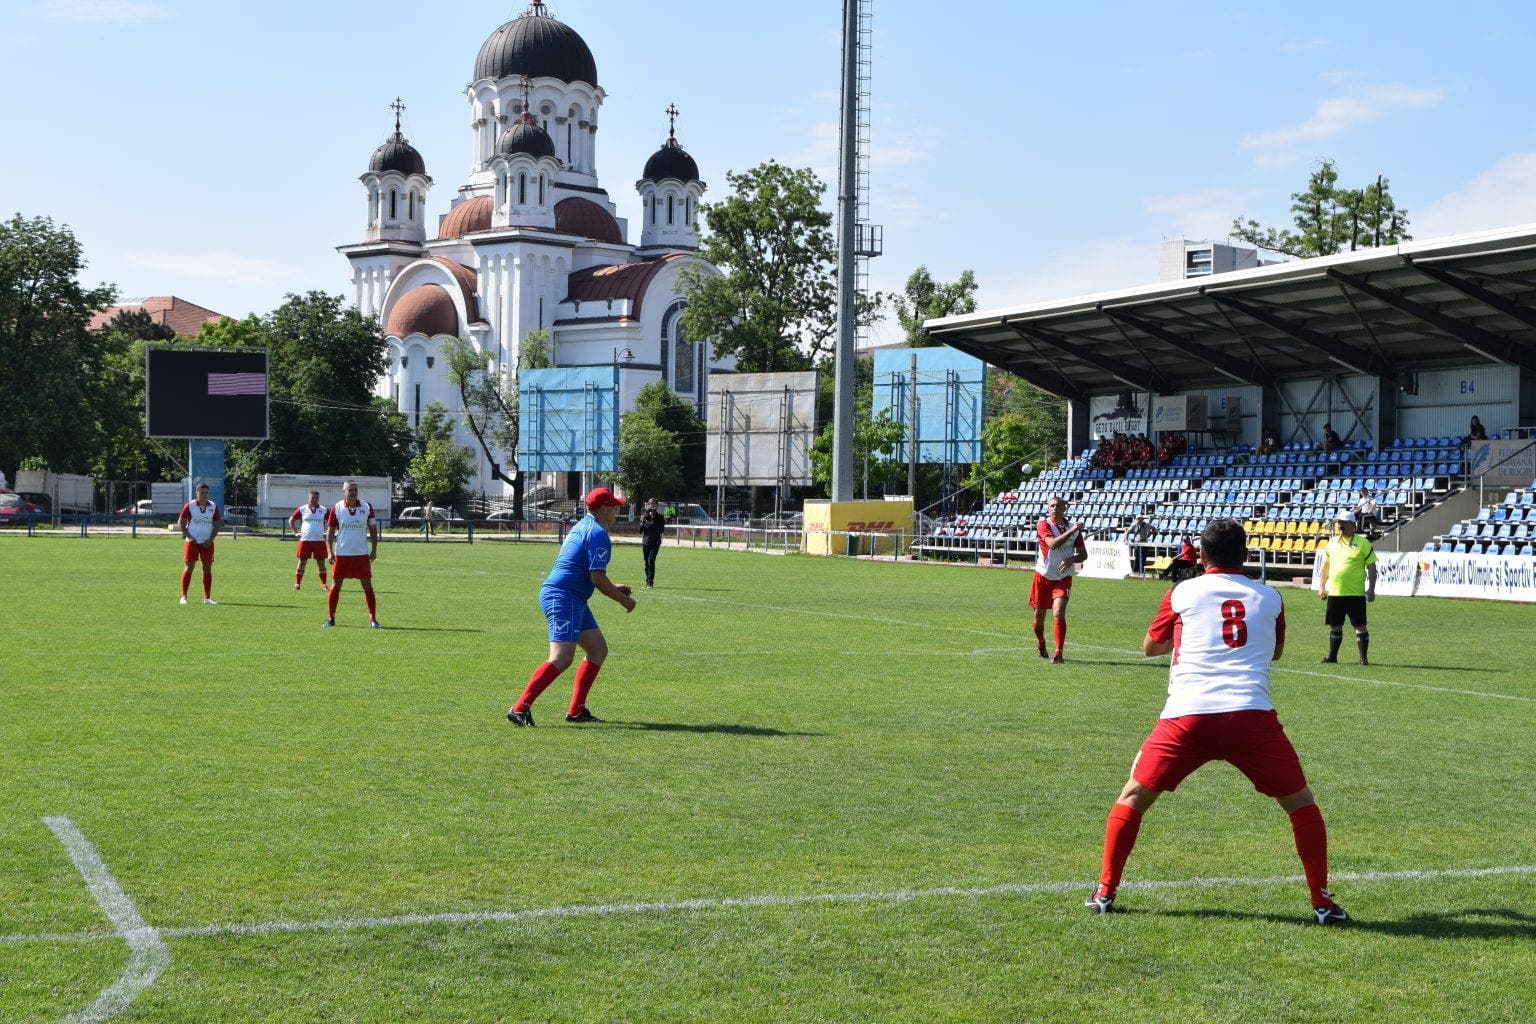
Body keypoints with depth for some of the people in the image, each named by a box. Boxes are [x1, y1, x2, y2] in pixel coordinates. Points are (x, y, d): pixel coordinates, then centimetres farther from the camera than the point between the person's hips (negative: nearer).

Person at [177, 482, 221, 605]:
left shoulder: (213, 506, 4)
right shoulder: (189, 506, -5)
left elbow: (217, 524, 9)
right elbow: (181, 522, -1)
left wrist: (211, 539, -4)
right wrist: (188, 536, -10)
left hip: (207, 543, 3)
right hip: (192, 542, -3)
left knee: (207, 568, 3)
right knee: (188, 568, -4)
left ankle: (207, 598, 9)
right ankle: (183, 596, 2)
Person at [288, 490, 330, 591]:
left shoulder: (324, 510, 3)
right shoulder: (302, 509, 3)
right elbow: (291, 520, 13)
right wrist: (296, 531, 5)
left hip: (319, 540, 1)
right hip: (305, 540, -1)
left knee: (321, 563, 4)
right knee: (301, 563, 3)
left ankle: (324, 584, 13)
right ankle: (297, 584, 9)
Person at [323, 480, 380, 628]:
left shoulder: (367, 507, 0)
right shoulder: (336, 508, -3)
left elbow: (373, 530, 8)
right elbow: (330, 532, 2)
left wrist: (374, 550, 3)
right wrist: (330, 552, -5)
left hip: (362, 554, 0)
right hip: (341, 554, 0)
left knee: (368, 586, 0)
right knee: (335, 586, 3)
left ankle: (373, 619, 6)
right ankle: (330, 618, 11)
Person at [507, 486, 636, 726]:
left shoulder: (582, 527, 20)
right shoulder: (598, 534, -11)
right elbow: (597, 578, -16)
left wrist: (613, 588, 31)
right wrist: (622, 599, -4)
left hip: (574, 600, 11)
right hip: (563, 598, -11)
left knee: (598, 650, 14)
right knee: (562, 658, -19)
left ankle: (577, 710, 13)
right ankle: (520, 709, -21)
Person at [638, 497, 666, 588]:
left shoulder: (659, 516, 0)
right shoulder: (644, 515, 8)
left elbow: (662, 530, -7)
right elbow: (640, 531, 7)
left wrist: (653, 523, -17)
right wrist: (642, 522, -10)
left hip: (655, 542, -4)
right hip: (645, 542, 4)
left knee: (651, 561, -15)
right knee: (647, 562, 7)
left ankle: (650, 582, -15)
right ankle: (648, 581, 18)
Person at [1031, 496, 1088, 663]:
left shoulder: (1073, 528, 3)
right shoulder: (1043, 524, -7)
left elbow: (1083, 554, 4)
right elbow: (1052, 543, -25)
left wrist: (1072, 559, -17)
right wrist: (1072, 531, -29)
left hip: (1063, 578, 0)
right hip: (1042, 577, 0)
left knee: (1059, 613, -20)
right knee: (1039, 616, 10)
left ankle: (1058, 654, -19)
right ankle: (1040, 643, 40)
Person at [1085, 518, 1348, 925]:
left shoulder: (1182, 593, 11)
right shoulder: (1269, 597, 14)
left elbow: (1149, 647, 25)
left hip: (1187, 716, 0)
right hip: (1252, 716, 0)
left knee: (1133, 797, 16)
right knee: (1301, 803, 17)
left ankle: (1104, 892, 14)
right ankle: (1322, 902, 13)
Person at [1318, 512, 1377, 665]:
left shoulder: (1363, 543, -4)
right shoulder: (1332, 543, 11)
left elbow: (1371, 568, -4)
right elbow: (1325, 565, 20)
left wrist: (1371, 589, -10)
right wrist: (1322, 586, 16)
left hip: (1355, 593, -5)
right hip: (1334, 593, 5)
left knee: (1360, 626, -2)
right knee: (1335, 626, 10)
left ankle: (1364, 658, 5)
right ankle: (1332, 657, 19)